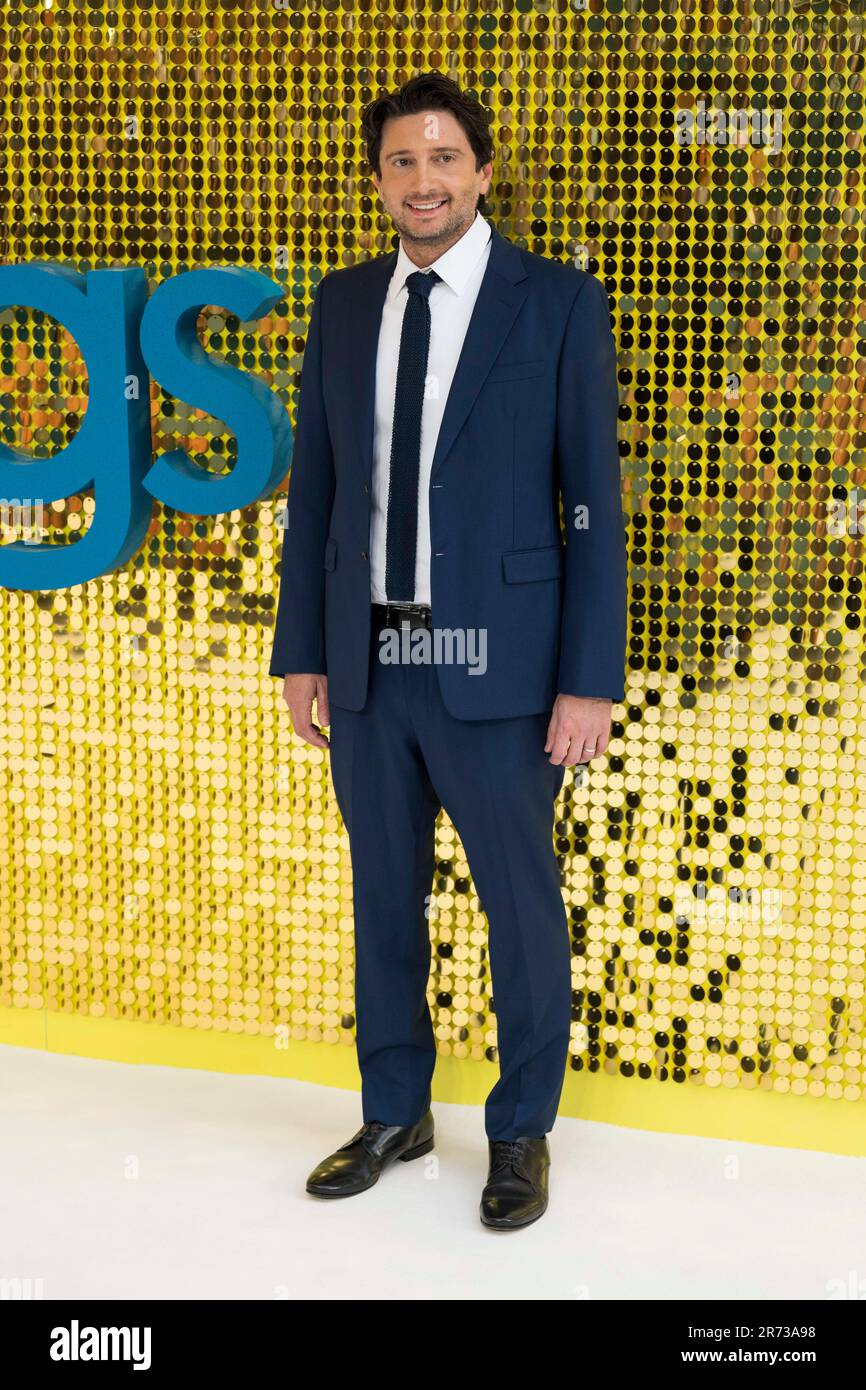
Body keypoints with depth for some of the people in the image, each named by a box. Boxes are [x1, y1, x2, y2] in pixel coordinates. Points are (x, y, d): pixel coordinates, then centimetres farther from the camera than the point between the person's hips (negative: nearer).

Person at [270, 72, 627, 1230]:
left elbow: (594, 501, -7)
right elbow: (315, 484, 10)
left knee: (522, 905, 7)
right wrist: (302, 649, 8)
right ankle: (395, 1113, 33)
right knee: (384, 897, 15)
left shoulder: (559, 304, -5)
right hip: (368, 660, 4)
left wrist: (591, 680, -11)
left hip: (495, 664, -4)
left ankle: (522, 1133, 26)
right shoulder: (345, 305, 7)